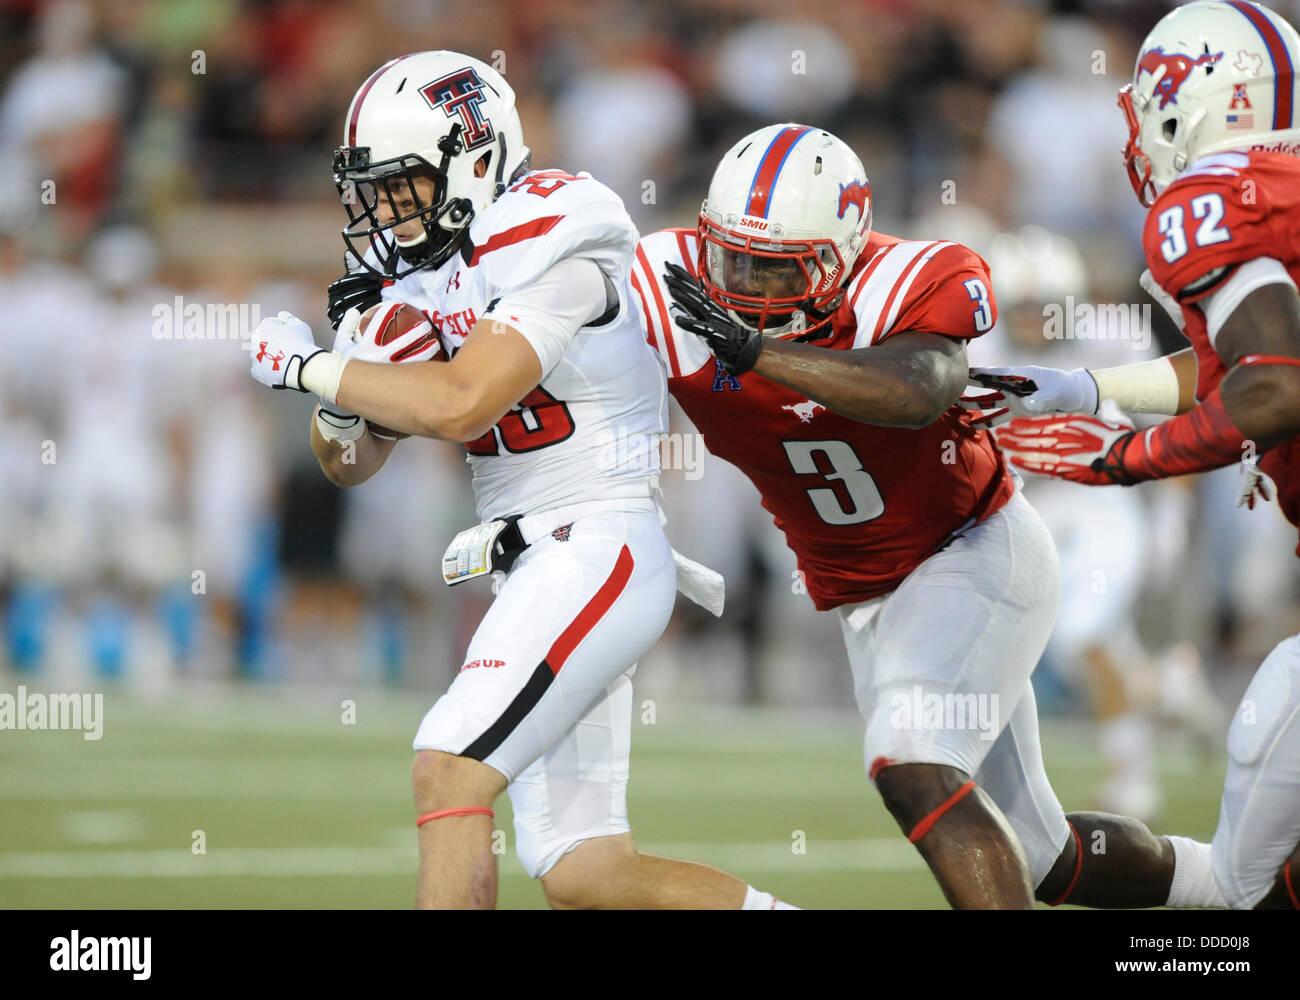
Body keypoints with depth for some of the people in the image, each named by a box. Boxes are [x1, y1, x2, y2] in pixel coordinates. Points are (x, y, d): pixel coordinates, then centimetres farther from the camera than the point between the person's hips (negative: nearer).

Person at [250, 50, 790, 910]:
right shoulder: (419, 276, 11)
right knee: (581, 877, 5)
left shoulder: (552, 242, -15)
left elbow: (459, 405, -25)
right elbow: (349, 464, 15)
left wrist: (307, 366, -16)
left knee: (450, 771, -20)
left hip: (595, 551, -9)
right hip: (535, 576, 9)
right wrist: (355, 368, -5)